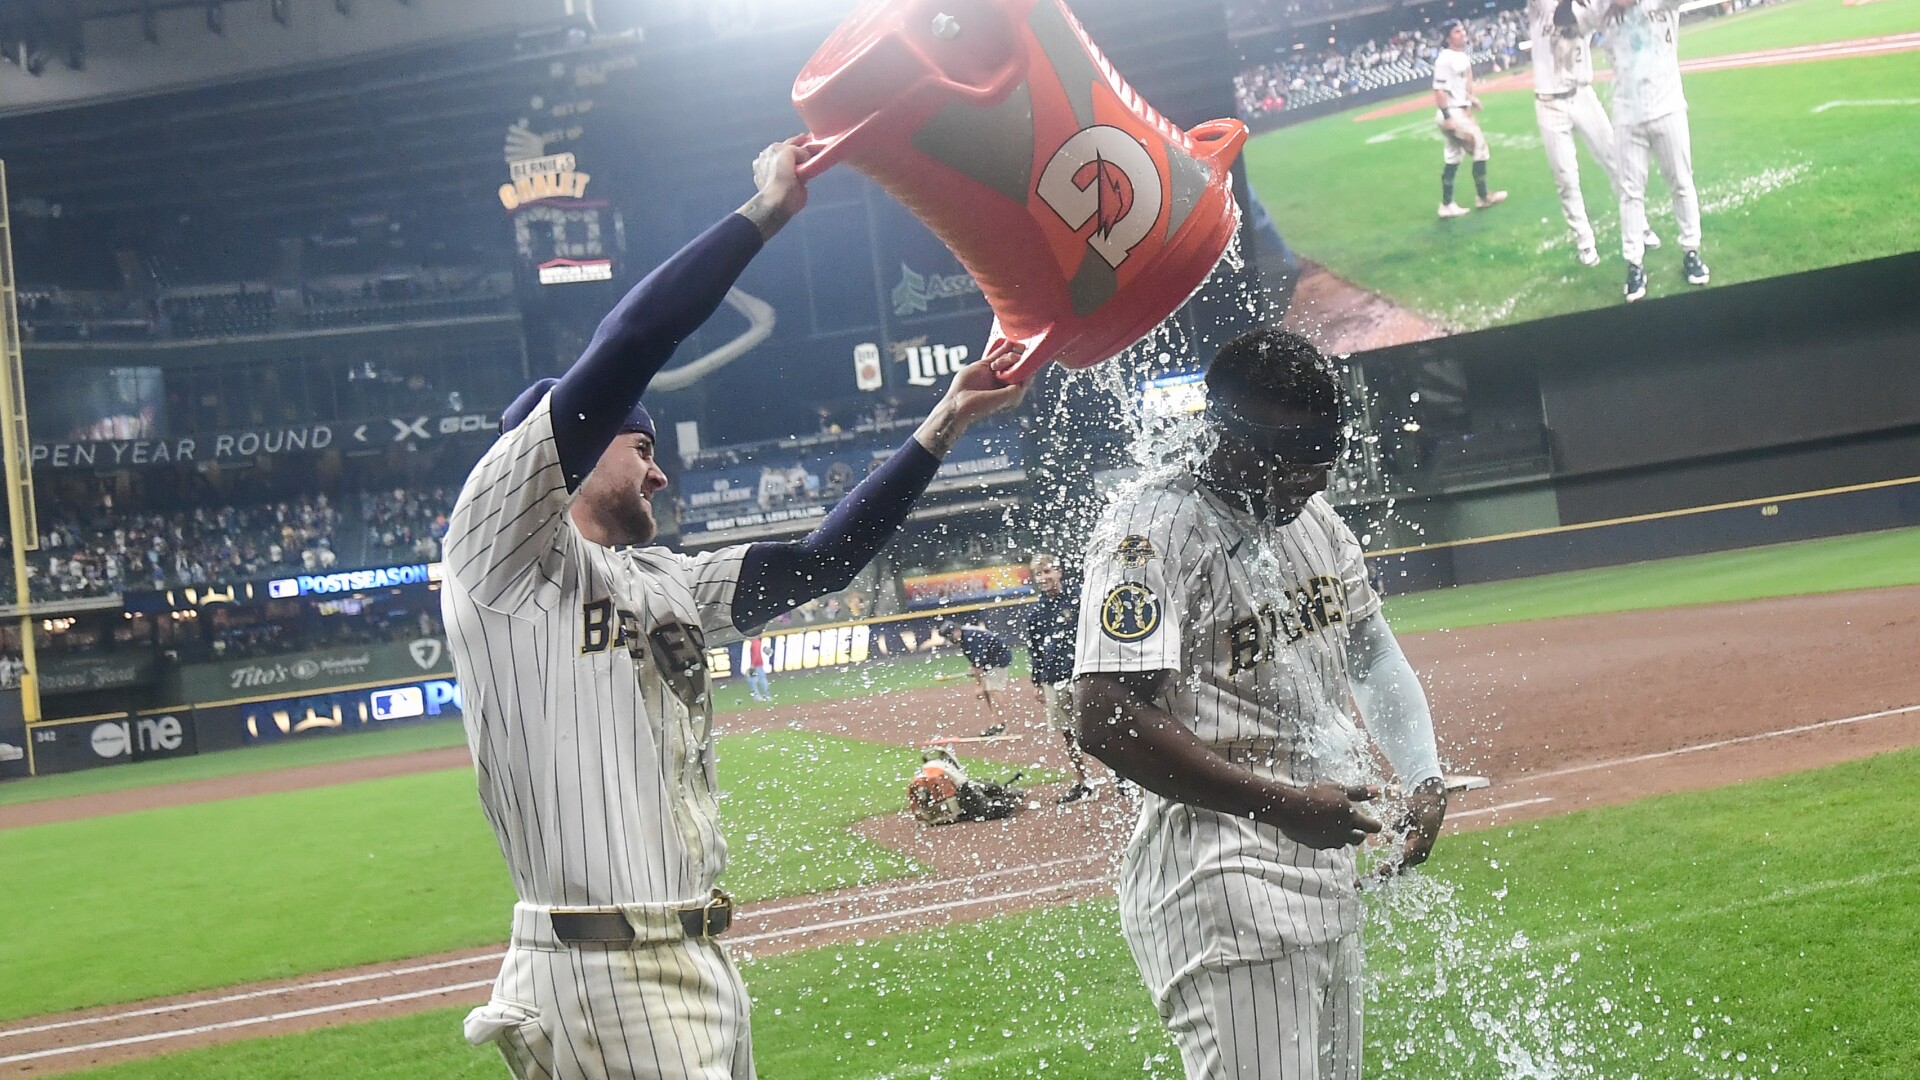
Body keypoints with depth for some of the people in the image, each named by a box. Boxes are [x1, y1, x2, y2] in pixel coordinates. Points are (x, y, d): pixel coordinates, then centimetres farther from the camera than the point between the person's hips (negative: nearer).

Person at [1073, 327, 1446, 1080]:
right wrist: (1283, 804, -23)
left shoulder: (1315, 518, 12)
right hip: (1220, 876, -9)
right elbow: (1108, 722, -24)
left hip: (1325, 863, 9)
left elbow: (1371, 653, 26)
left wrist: (1424, 778, 11)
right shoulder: (1152, 532, -15)